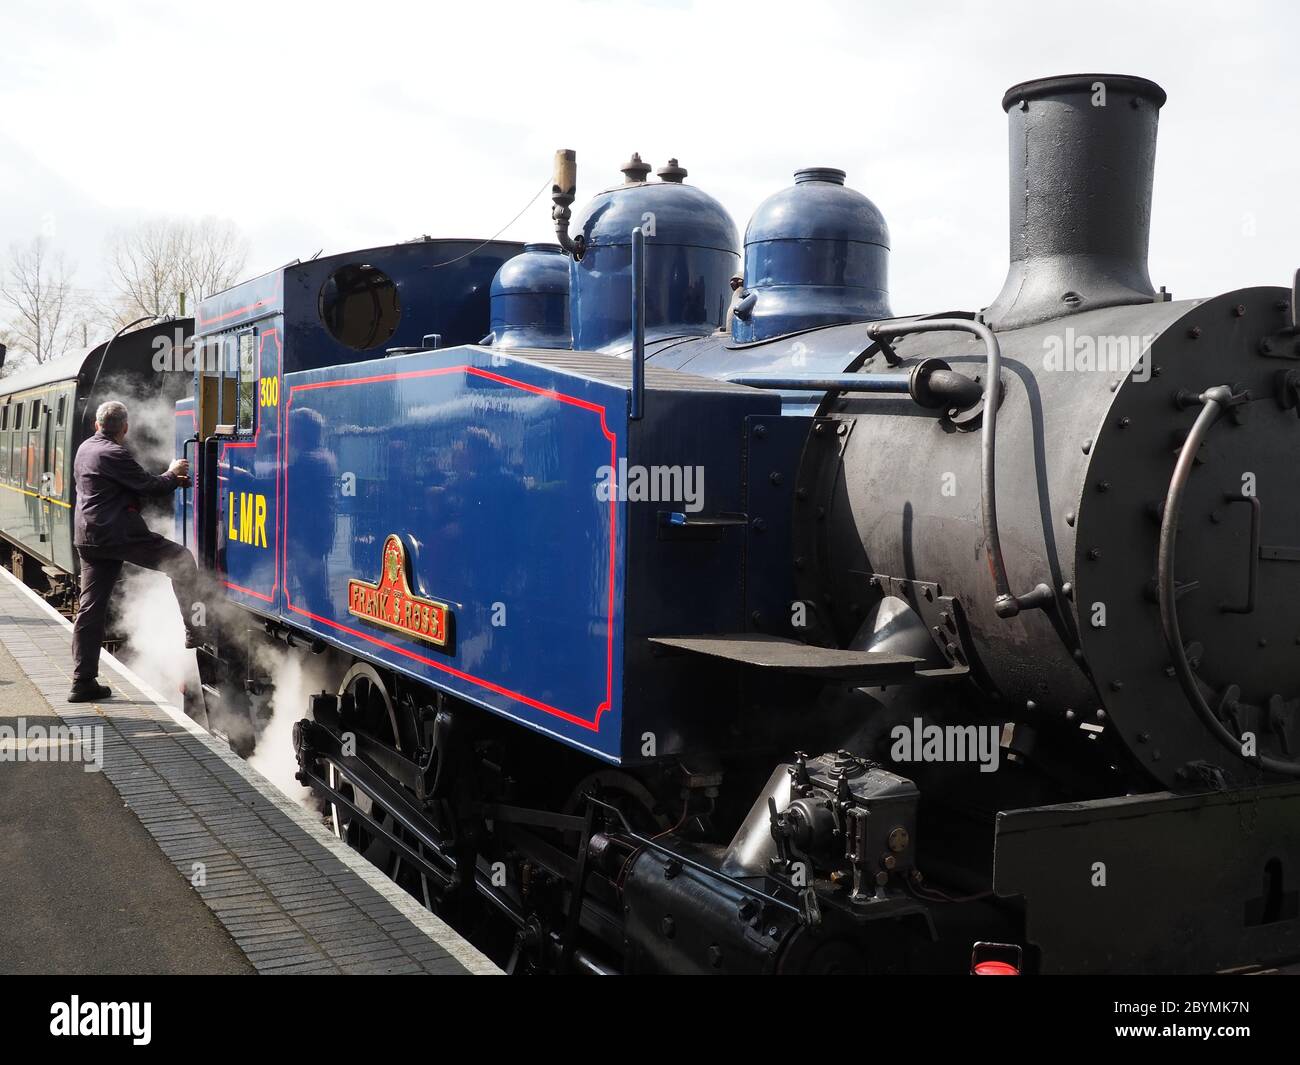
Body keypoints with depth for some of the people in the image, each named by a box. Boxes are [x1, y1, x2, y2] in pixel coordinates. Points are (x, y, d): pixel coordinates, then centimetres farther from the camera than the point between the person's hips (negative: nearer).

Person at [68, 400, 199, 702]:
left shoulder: (85, 448, 16)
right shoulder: (115, 454, -13)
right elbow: (148, 487, -11)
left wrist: (170, 480, 18)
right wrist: (173, 475, 9)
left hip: (88, 538, 9)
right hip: (119, 533, -9)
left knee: (90, 608, 8)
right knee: (182, 562, 1)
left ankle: (83, 682, 9)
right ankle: (195, 631, -4)